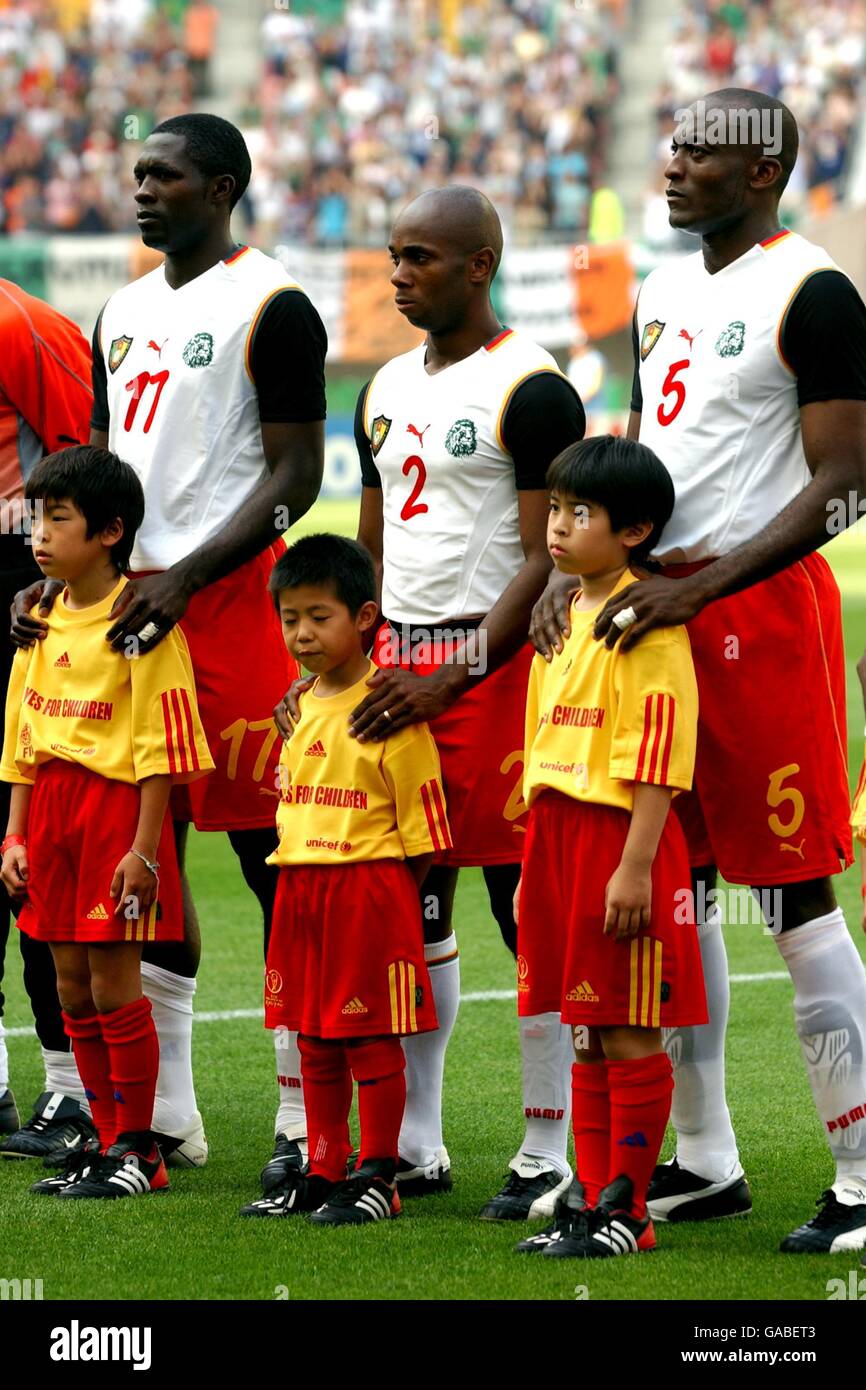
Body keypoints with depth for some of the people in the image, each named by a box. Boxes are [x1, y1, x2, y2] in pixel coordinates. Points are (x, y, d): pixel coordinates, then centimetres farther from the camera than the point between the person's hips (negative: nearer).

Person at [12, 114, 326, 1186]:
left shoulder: (268, 307, -7)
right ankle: (163, 1113, 15)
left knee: (271, 855, -5)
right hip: (133, 601, 8)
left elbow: (296, 473, -11)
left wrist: (183, 577, -19)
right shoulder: (125, 313, 18)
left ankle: (304, 1118, -2)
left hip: (228, 603, -8)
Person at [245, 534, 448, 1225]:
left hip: (371, 889, -7)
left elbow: (421, 836, -9)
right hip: (300, 889, 8)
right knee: (315, 1038, 13)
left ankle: (377, 1176, 6)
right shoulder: (299, 708, 11)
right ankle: (323, 1173, 21)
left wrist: (382, 893, -8)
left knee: (373, 1039, -1)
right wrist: (300, 877, 14)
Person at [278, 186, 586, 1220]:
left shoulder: (531, 388, -9)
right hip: (397, 659, 8)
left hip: (493, 661, -7)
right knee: (411, 901, 8)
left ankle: (548, 1157, 1)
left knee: (523, 900, -4)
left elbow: (546, 560, -13)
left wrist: (451, 677, -19)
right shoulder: (388, 389, 15)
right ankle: (416, 1146, 14)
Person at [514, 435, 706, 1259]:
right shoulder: (566, 620, 16)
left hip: (620, 839, -9)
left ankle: (626, 1211, 1)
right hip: (556, 836, 9)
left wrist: (636, 865, -21)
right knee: (585, 1030, 13)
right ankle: (590, 1197, 18)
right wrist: (532, 867, 21)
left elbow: (657, 756, -17)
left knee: (629, 1035, -3)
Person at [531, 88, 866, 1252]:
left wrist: (703, 587, -22)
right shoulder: (663, 294, 16)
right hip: (663, 609, 8)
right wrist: (575, 568, 5)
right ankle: (706, 1162, 20)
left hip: (759, 612, -8)